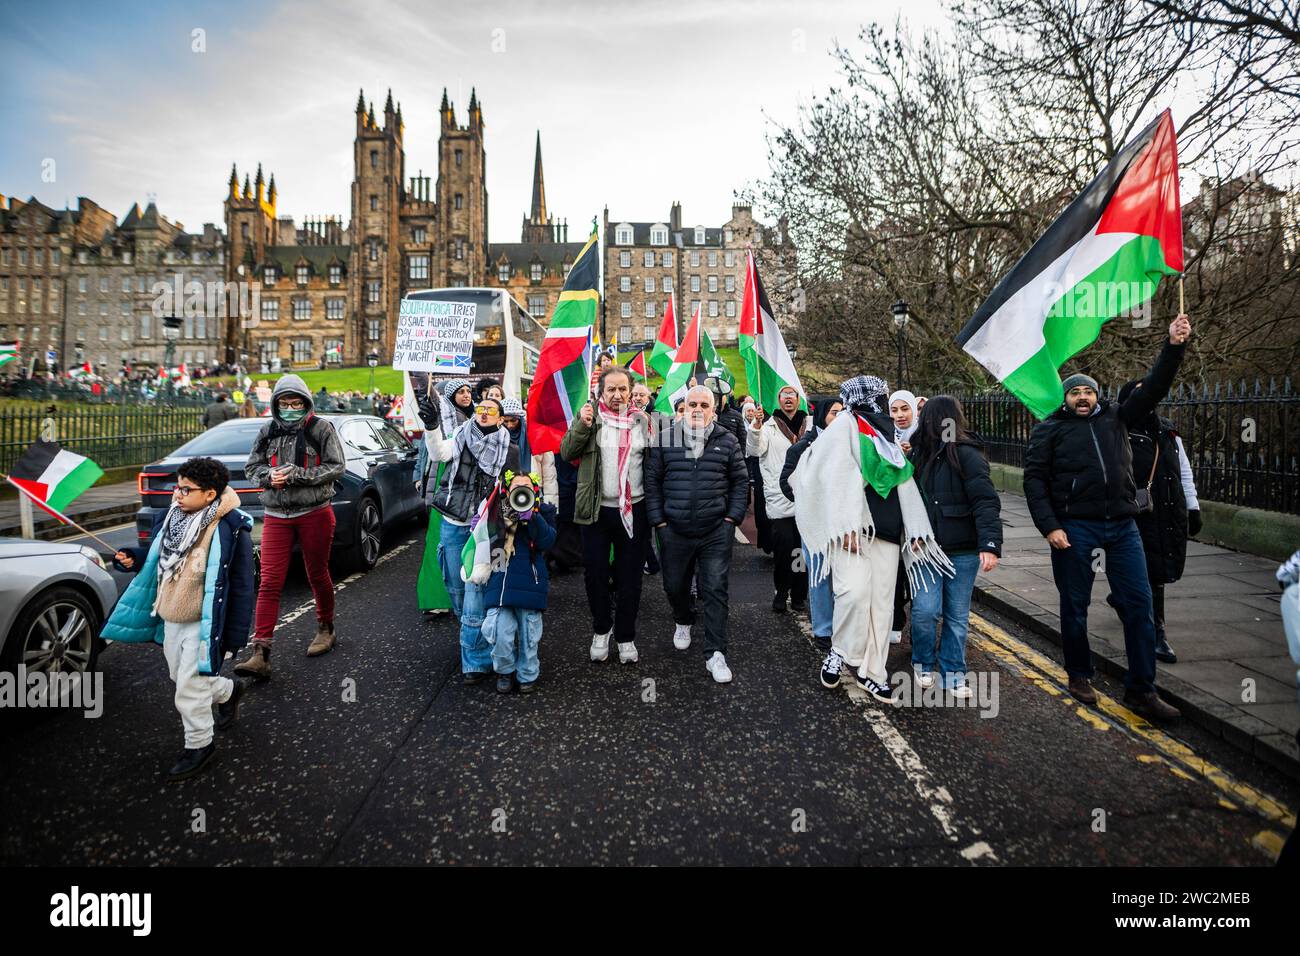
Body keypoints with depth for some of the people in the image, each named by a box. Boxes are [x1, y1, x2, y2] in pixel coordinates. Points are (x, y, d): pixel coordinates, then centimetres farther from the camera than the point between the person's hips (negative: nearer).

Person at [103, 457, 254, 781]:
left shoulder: (231, 529, -22)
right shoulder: (169, 518, -1)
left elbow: (242, 587, -17)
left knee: (190, 688, 2)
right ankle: (229, 690, 48)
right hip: (169, 618, 7)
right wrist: (133, 559, -4)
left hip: (202, 623, -7)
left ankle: (199, 746, 22)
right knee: (181, 677, 22)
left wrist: (235, 635, -16)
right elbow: (155, 557, 19)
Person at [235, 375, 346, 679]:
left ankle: (326, 630, 34)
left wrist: (299, 474, -18)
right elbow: (251, 467, 13)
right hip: (276, 516, 3)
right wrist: (269, 475, -10)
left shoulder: (321, 428, -3)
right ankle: (261, 654, -5)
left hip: (315, 514, -3)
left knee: (318, 576, 11)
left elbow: (336, 467, -7)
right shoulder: (267, 431, 8)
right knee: (269, 582, -4)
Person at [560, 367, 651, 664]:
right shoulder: (589, 415, 1)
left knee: (630, 576, 9)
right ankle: (601, 629, 30)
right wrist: (582, 426, -20)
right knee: (595, 573, 8)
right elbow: (566, 453, -6)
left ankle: (626, 636, 24)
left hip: (633, 510, 1)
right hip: (596, 509, -1)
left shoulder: (641, 420, 5)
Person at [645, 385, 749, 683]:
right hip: (674, 532, 1)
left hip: (716, 532, -1)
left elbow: (741, 481, 7)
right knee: (675, 586, 14)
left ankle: (715, 654, 6)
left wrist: (732, 517, -1)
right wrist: (658, 520, -1)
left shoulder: (727, 441, 3)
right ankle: (683, 621, 46)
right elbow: (652, 480, 4)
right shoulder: (665, 440, 3)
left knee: (715, 590, -2)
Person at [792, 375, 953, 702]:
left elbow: (904, 484, 18)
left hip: (886, 529, 6)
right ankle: (839, 652, 1)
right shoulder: (846, 424, 1)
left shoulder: (884, 431, 21)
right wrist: (847, 526, -19)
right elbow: (837, 477, -9)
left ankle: (872, 672, 13)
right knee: (855, 590, -21)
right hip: (854, 527, -6)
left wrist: (916, 528, 8)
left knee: (882, 602, 4)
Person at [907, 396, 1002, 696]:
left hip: (962, 550, -3)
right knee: (926, 610, -5)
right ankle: (922, 662, 19)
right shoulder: (919, 453, 6)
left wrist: (990, 545, -24)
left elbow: (986, 502, -17)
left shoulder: (966, 454, -10)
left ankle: (953, 672, 23)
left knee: (957, 615, 7)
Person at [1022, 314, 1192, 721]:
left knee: (1139, 604, 1)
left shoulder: (1115, 418, 14)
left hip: (1122, 527, 4)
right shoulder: (1049, 430, 3)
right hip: (1074, 530, -3)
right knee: (1075, 606, 7)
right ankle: (1079, 676, 25)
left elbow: (1152, 389, 6)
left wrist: (1174, 348, -8)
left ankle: (1141, 690, 10)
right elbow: (1034, 480, -4)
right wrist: (1049, 527, -13)